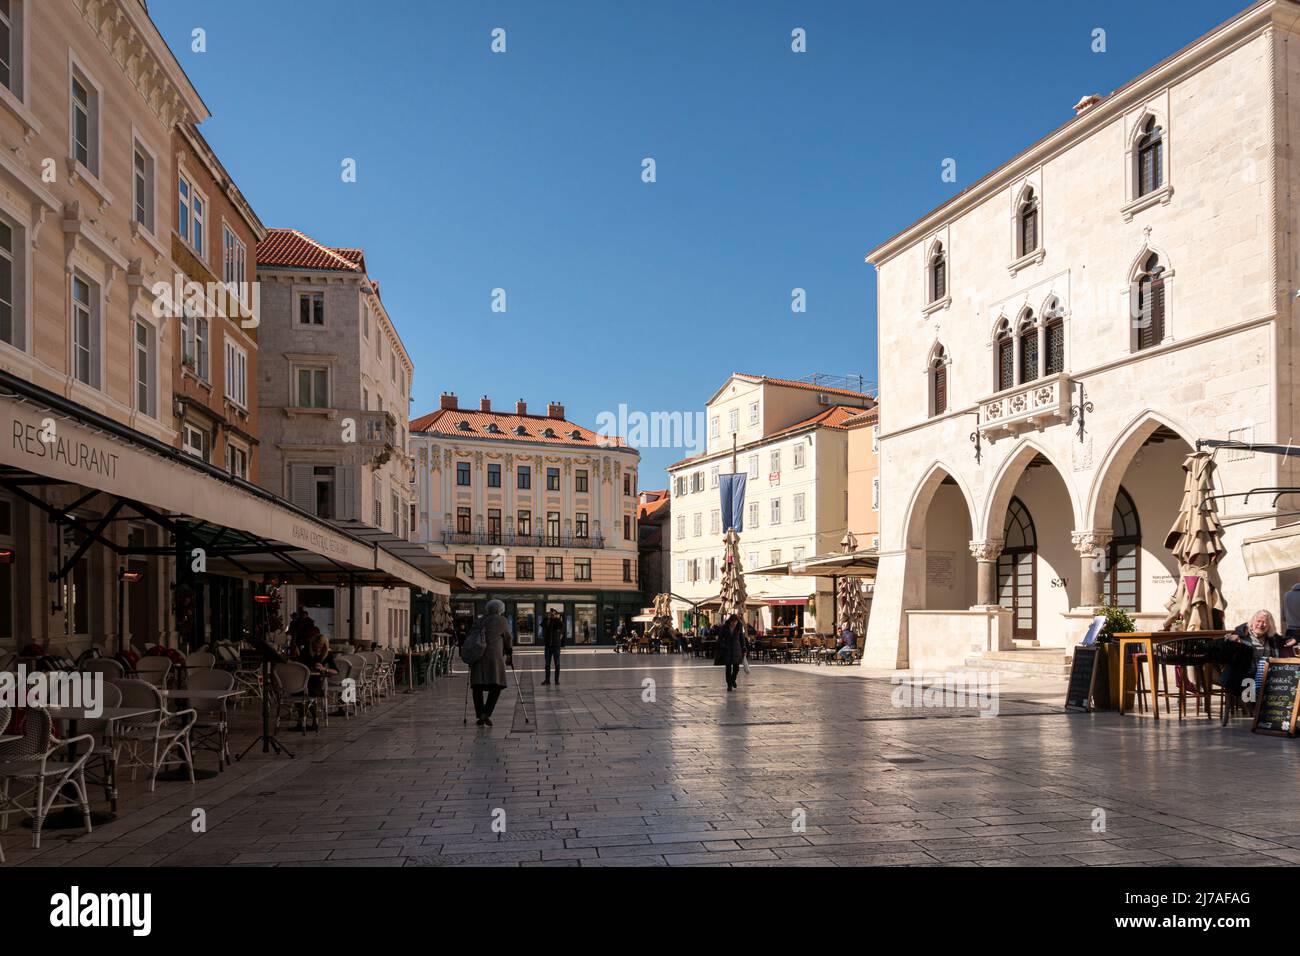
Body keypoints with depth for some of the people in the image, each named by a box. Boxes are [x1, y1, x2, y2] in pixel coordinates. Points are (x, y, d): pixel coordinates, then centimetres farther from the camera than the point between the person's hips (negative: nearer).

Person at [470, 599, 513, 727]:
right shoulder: (501, 620, 9)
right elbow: (507, 639, 13)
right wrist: (510, 655, 27)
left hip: (477, 654, 4)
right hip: (494, 654, -4)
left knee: (477, 686, 7)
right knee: (496, 685, 0)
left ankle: (479, 716, 5)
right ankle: (486, 713, -14)